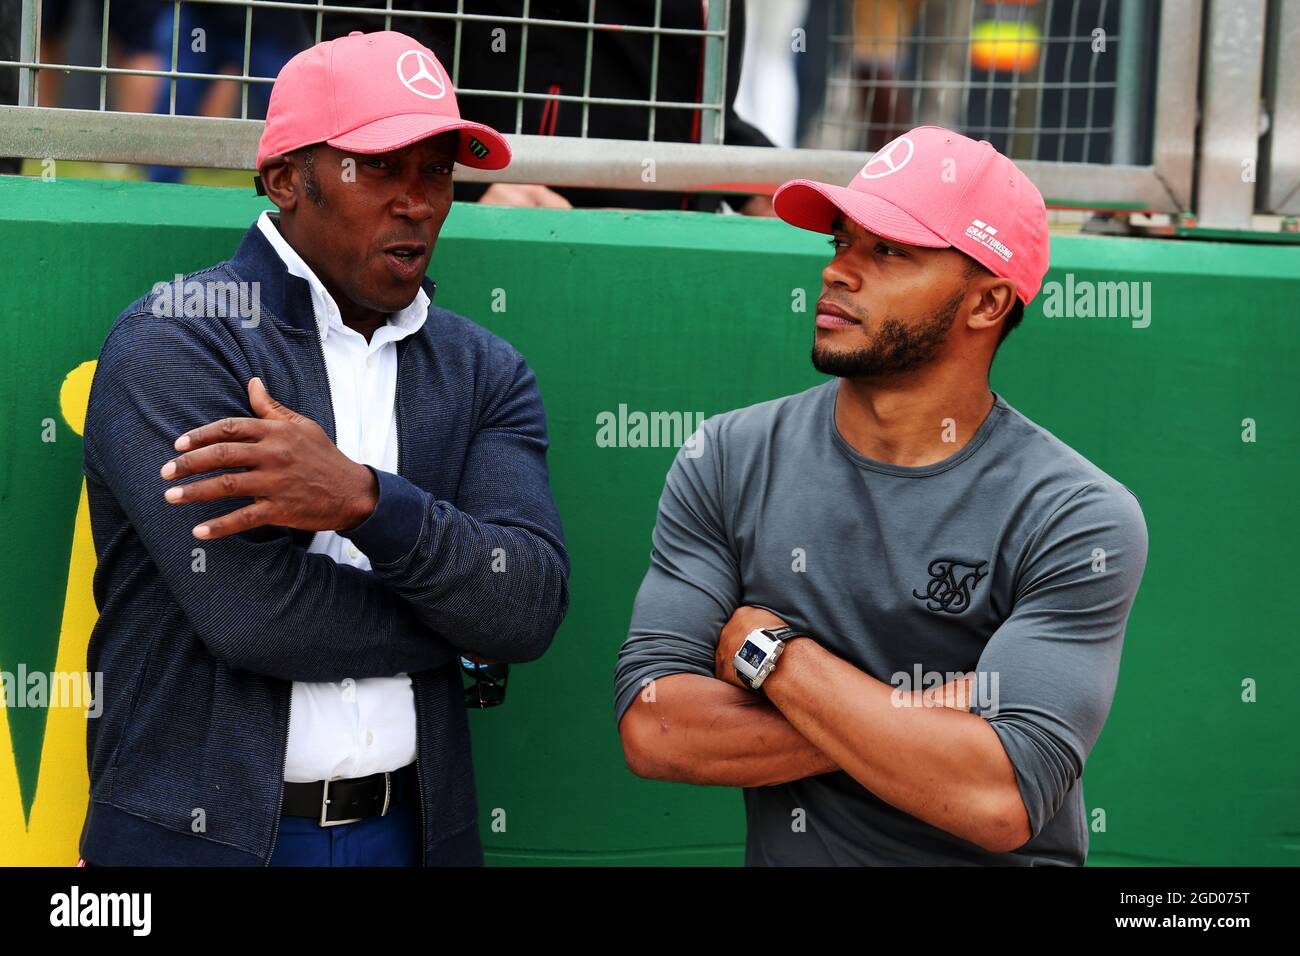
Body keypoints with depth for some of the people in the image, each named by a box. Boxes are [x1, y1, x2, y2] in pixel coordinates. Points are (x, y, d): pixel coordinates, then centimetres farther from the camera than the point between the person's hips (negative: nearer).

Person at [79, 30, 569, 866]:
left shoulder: (486, 375, 7)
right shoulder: (173, 340, -8)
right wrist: (463, 619, -6)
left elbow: (535, 604, -8)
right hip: (204, 832, -4)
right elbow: (249, 610, -19)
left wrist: (366, 499, -23)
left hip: (409, 828, 4)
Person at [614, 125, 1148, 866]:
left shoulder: (1079, 519, -8)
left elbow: (1000, 803, -19)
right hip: (783, 854, 2)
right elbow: (651, 729, -8)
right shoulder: (730, 461, 2)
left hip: (984, 861, -2)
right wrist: (927, 719, -14)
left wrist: (772, 651, -11)